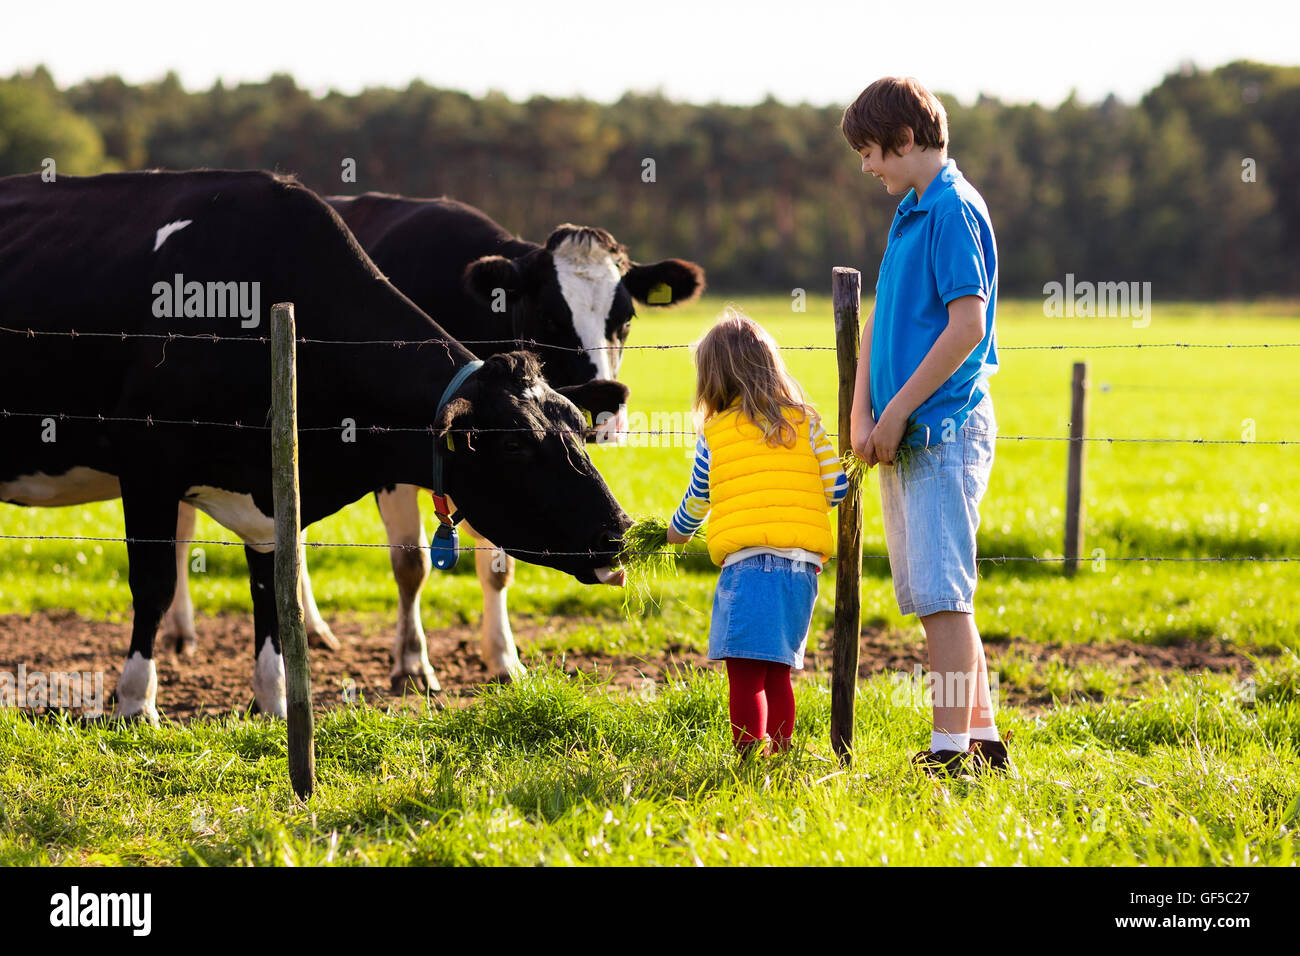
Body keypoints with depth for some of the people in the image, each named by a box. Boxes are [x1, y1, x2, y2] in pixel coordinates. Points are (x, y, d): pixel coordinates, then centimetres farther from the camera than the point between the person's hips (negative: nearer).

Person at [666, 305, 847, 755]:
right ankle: (779, 755, 15)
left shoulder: (714, 435, 6)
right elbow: (838, 487, 4)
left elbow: (695, 504, 18)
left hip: (748, 562, -4)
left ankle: (749, 759, -13)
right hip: (802, 565, 4)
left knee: (745, 675, -6)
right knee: (776, 674, 14)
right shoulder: (806, 421, 10)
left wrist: (676, 532, 40)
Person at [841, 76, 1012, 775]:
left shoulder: (954, 209, -12)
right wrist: (862, 413, 5)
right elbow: (880, 319, 18)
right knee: (935, 597, 12)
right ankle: (983, 739, 18)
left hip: (945, 426, -9)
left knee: (942, 594, -10)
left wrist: (898, 410, -15)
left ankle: (951, 748, -10)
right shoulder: (910, 212, 17)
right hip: (904, 433, 9)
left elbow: (968, 324, -19)